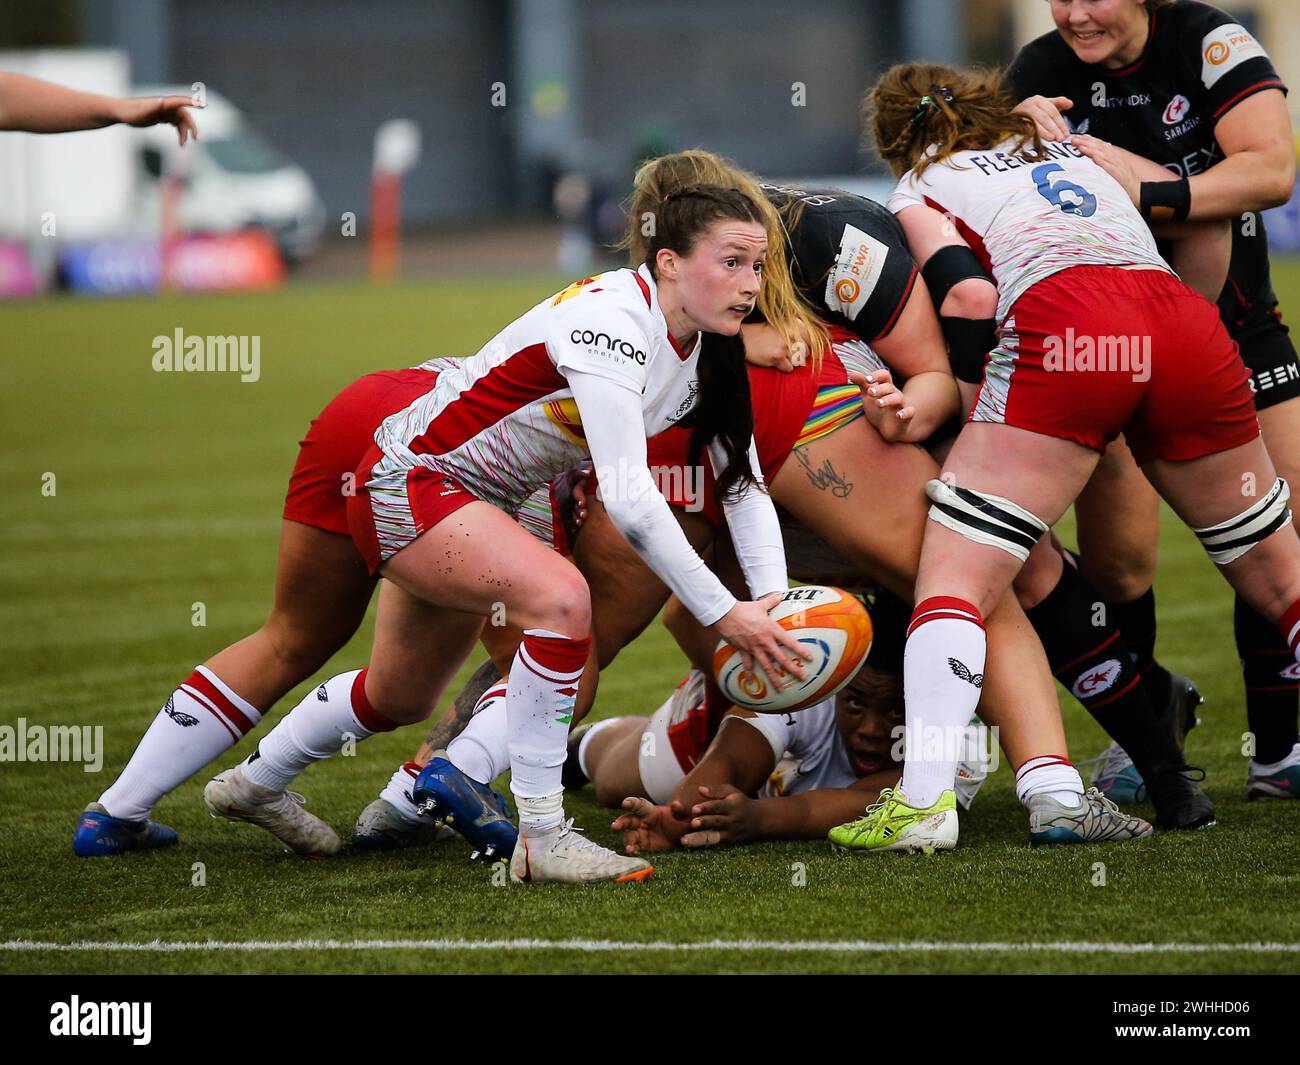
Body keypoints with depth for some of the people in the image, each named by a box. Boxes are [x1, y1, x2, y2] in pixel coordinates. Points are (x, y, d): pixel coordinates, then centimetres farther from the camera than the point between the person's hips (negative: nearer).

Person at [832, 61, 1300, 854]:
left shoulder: (919, 189, 21)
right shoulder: (1071, 147, 36)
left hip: (1061, 322, -4)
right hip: (1189, 319, 4)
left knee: (954, 578, -5)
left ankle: (923, 796, -23)